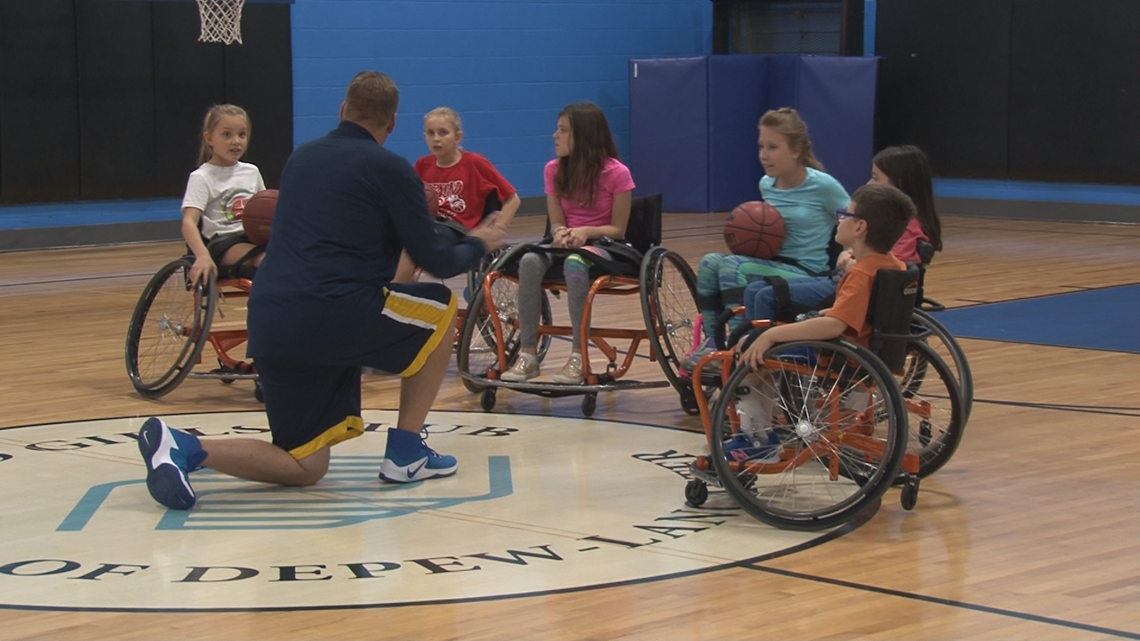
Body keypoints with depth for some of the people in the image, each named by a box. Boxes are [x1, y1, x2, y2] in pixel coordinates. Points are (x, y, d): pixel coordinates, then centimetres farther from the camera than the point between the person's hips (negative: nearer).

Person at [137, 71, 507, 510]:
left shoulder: (301, 157, 20)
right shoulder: (389, 168, 0)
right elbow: (436, 261, 2)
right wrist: (478, 244, 24)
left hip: (268, 324, 6)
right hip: (336, 314, -6)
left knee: (305, 468, 15)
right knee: (441, 309, 21)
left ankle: (183, 446, -7)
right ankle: (406, 452, 17)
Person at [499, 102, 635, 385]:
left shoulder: (617, 173, -9)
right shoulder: (554, 170, 4)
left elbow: (618, 229, -6)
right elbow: (556, 222, 5)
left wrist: (586, 231, -24)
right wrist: (561, 233, -19)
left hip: (603, 245, -4)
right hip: (567, 243, 4)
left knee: (575, 263, -39)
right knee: (530, 261, -30)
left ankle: (578, 356, -33)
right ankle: (527, 355, -28)